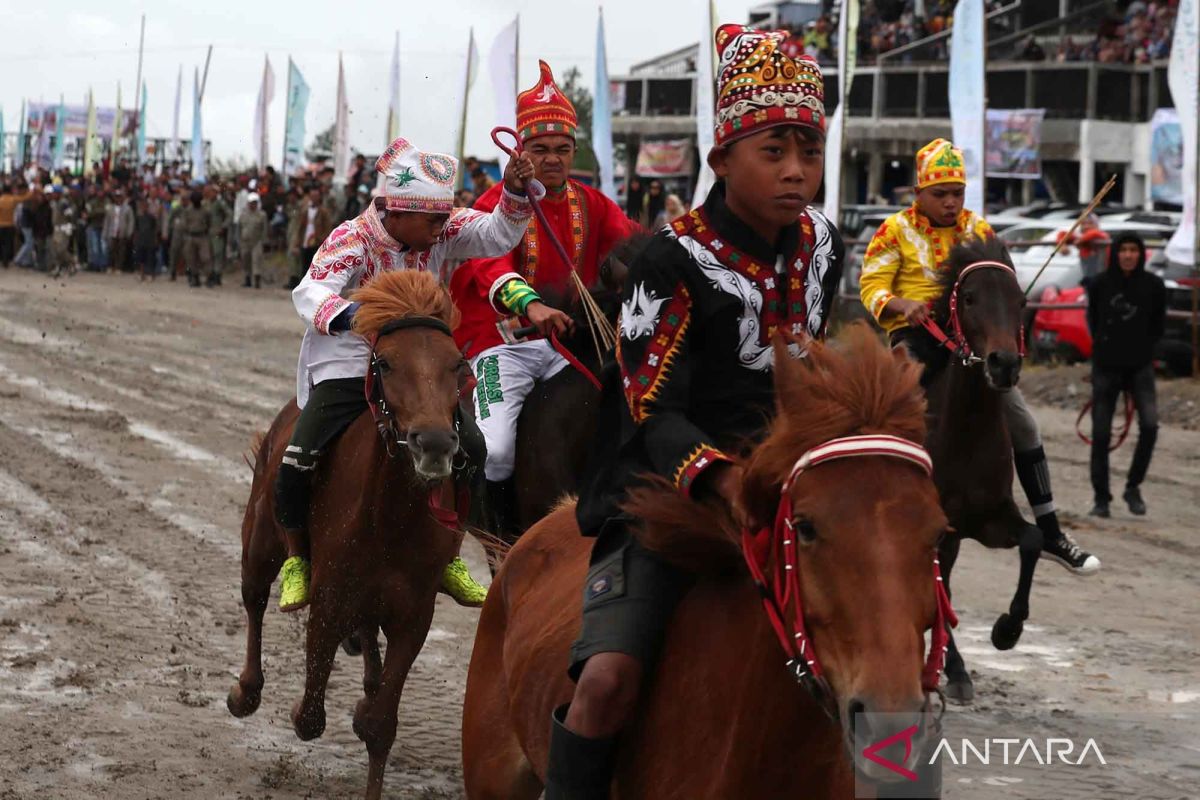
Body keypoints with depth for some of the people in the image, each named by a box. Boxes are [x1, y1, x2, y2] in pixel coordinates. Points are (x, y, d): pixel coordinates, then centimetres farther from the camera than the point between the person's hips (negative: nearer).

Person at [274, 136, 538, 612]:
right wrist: (345, 315, -51)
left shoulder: (441, 232, -3)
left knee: (472, 450, -9)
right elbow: (310, 291, -30)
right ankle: (297, 560, 7)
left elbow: (497, 236, -10)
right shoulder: (351, 239, -17)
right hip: (345, 370, -4)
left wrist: (515, 194, -29)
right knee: (297, 462, -20)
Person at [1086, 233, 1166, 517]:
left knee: (1149, 425, -18)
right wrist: (1105, 345, 10)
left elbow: (1158, 323, 10)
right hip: (1106, 367, 1)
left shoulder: (1153, 286, -4)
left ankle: (1133, 487, 0)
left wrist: (1142, 346, 7)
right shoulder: (1100, 285, -4)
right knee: (1100, 434, 2)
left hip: (1140, 367, 0)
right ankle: (1101, 498, 15)